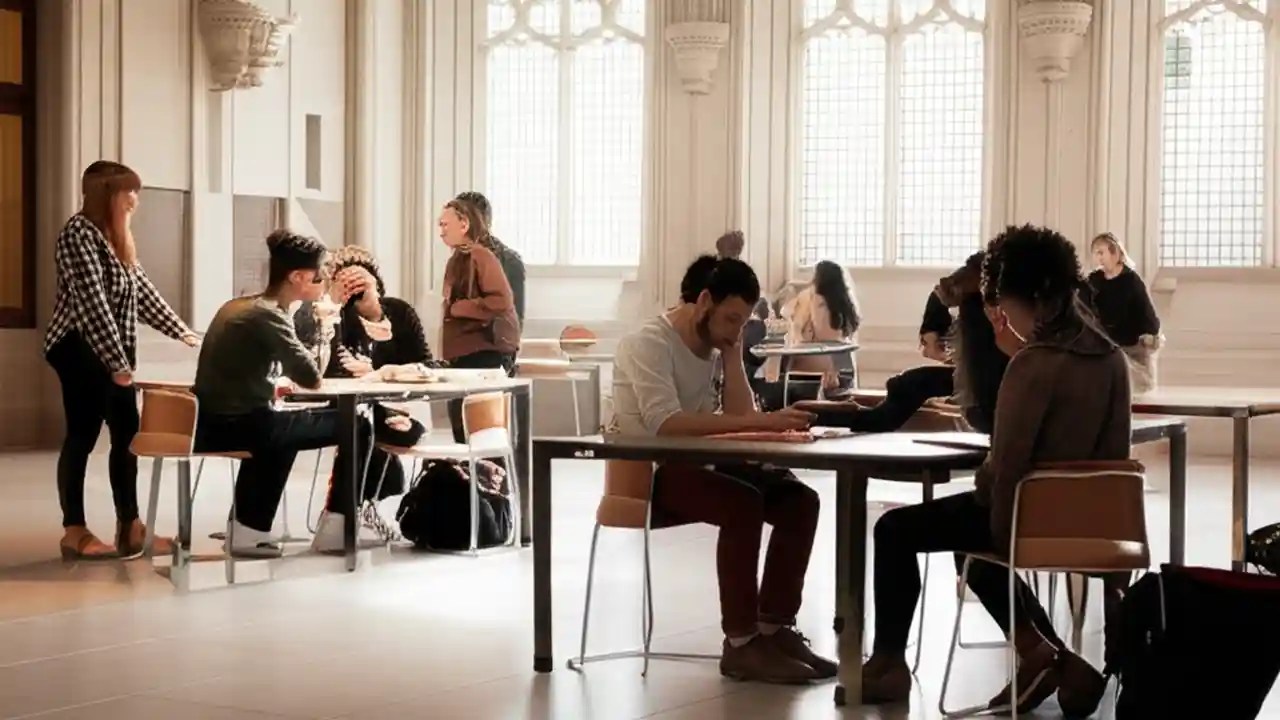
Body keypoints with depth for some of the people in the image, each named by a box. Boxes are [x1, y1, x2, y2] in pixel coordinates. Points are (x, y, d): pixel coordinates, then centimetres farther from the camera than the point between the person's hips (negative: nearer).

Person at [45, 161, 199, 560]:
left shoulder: (115, 237, 15)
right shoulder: (79, 233, -14)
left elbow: (142, 290, 21)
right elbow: (92, 302, -20)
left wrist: (183, 332, 20)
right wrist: (118, 362, -24)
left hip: (113, 352, 9)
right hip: (81, 350, -9)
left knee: (127, 435, 7)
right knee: (82, 437, -4)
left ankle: (129, 527, 12)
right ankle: (74, 531, 3)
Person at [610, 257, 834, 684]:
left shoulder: (711, 346, 10)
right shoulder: (650, 343, -15)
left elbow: (737, 417, 1)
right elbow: (665, 423, -33)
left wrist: (732, 353, -5)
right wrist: (762, 422, -38)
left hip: (694, 464, 8)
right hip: (648, 472, -8)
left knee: (800, 500, -8)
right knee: (743, 503, -31)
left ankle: (773, 629, -3)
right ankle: (741, 644, -23)